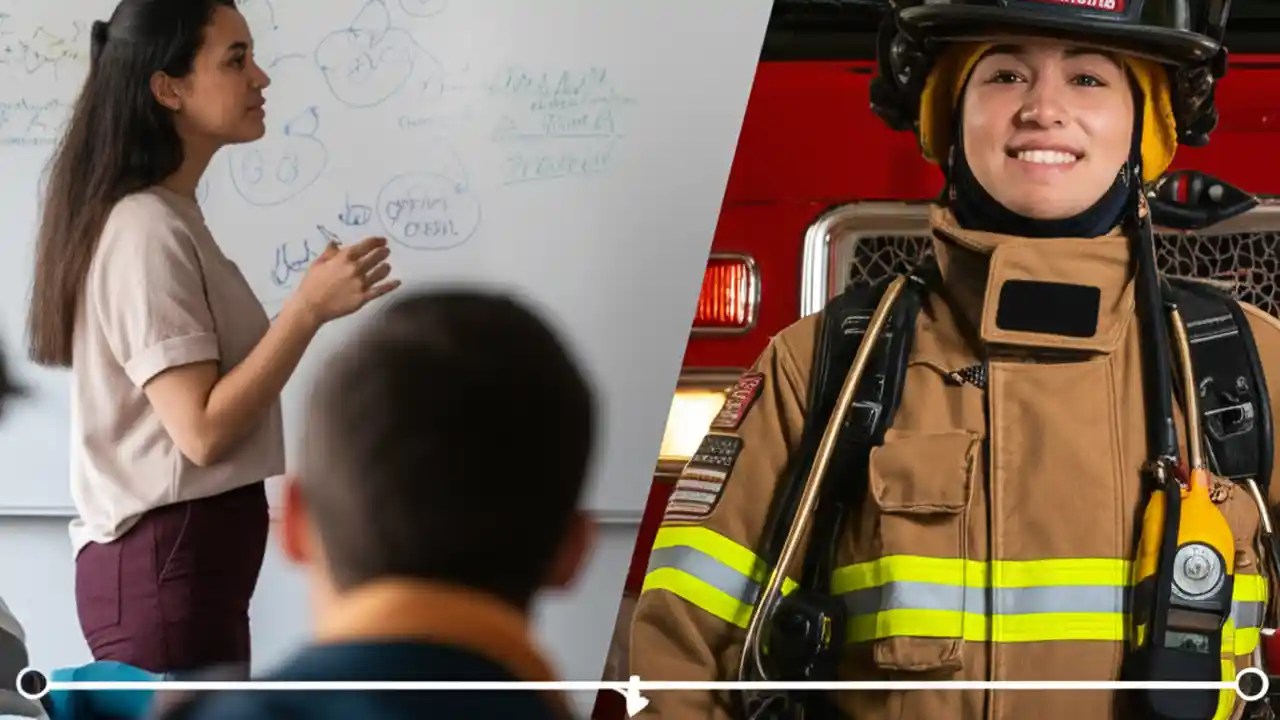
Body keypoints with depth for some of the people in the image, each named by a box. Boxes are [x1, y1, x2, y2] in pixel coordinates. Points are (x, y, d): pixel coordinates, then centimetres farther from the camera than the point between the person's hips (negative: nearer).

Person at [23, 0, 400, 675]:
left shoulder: (167, 218, 13)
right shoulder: (146, 231, -17)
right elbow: (201, 430, -21)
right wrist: (309, 307, -22)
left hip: (185, 554, 10)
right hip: (167, 564, -10)